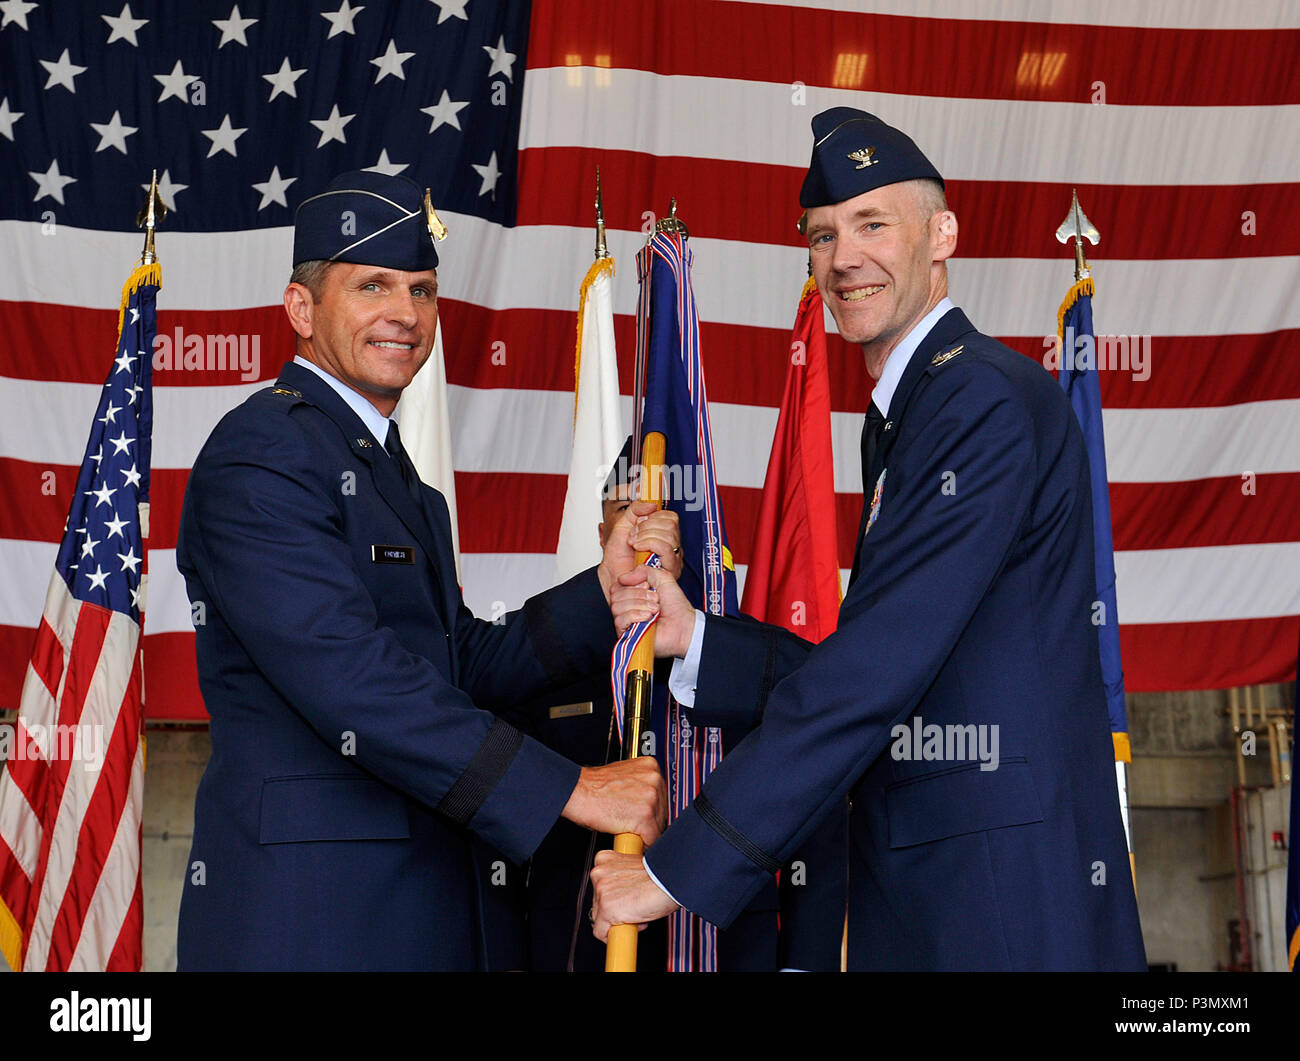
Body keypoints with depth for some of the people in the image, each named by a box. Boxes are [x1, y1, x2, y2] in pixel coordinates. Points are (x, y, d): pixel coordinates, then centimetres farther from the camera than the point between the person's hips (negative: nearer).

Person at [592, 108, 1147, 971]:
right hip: (914, 893, 9)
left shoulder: (985, 399, -15)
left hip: (1010, 899, -9)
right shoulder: (901, 413, 16)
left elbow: (880, 666, -22)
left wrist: (680, 868, -20)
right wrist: (696, 638, 1)